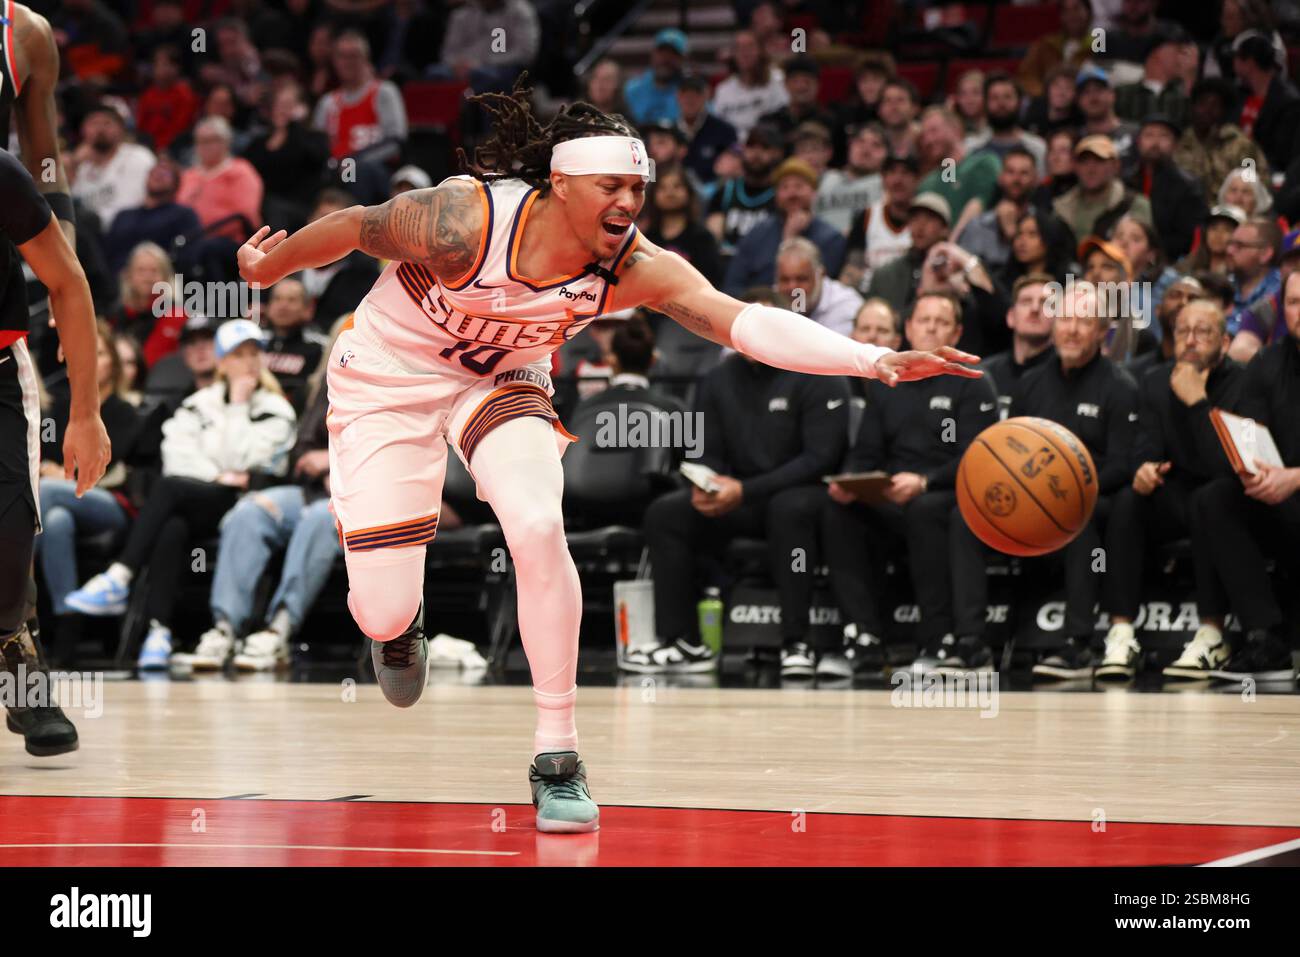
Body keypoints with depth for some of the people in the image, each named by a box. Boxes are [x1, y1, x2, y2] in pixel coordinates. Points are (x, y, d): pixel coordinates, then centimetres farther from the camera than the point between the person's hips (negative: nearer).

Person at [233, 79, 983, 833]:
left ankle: (557, 759, -11)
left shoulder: (637, 269, -24)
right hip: (388, 376, -3)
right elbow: (355, 228, -16)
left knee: (539, 528, -25)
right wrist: (268, 266, 1)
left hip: (500, 382, 3)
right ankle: (399, 623, 36)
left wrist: (879, 362, -49)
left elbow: (746, 321, -36)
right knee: (384, 612, -7)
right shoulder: (465, 220, -33)